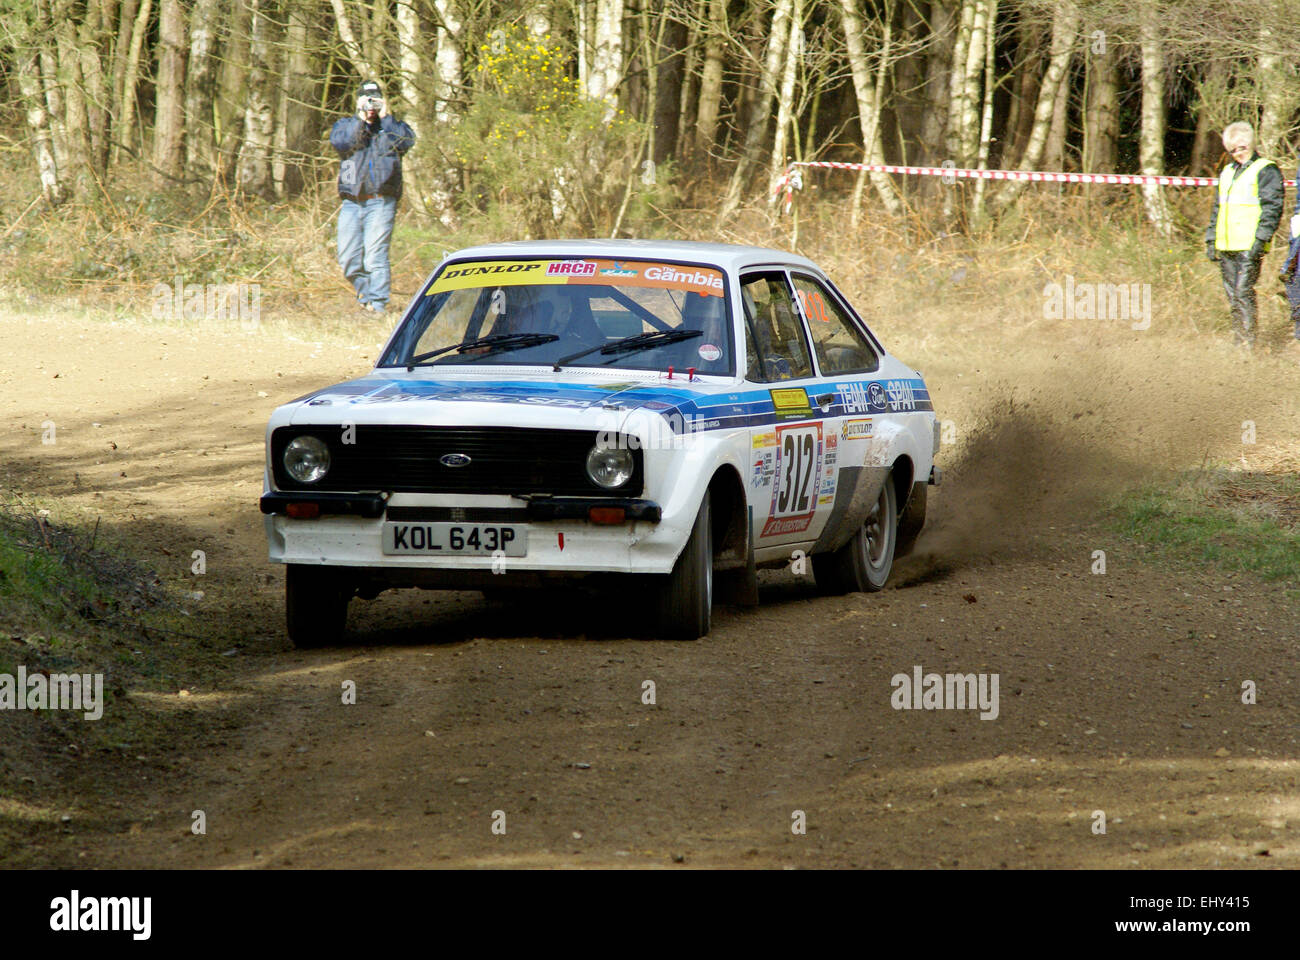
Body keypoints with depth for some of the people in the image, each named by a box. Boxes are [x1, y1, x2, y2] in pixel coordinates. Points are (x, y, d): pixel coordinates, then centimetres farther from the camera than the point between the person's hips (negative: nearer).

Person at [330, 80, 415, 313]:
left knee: (375, 255, -12)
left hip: (380, 202, -3)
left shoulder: (391, 126, 13)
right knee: (347, 258, 1)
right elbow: (338, 141, -7)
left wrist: (385, 117, -8)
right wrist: (360, 119, -12)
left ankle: (377, 303, -10)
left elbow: (408, 141, -8)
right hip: (351, 203, 3)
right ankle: (365, 292, 20)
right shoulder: (345, 125, 15)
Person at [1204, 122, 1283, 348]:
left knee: (1244, 292, -14)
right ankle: (1237, 342, 12)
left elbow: (1272, 208, -9)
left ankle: (1249, 343, -13)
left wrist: (1260, 239, -17)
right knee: (1232, 295, 7)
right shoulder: (1227, 173, 21)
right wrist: (1211, 239, 18)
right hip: (1226, 246, 7)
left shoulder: (1266, 171, -2)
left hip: (1249, 246, -7)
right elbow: (1217, 209, 27)